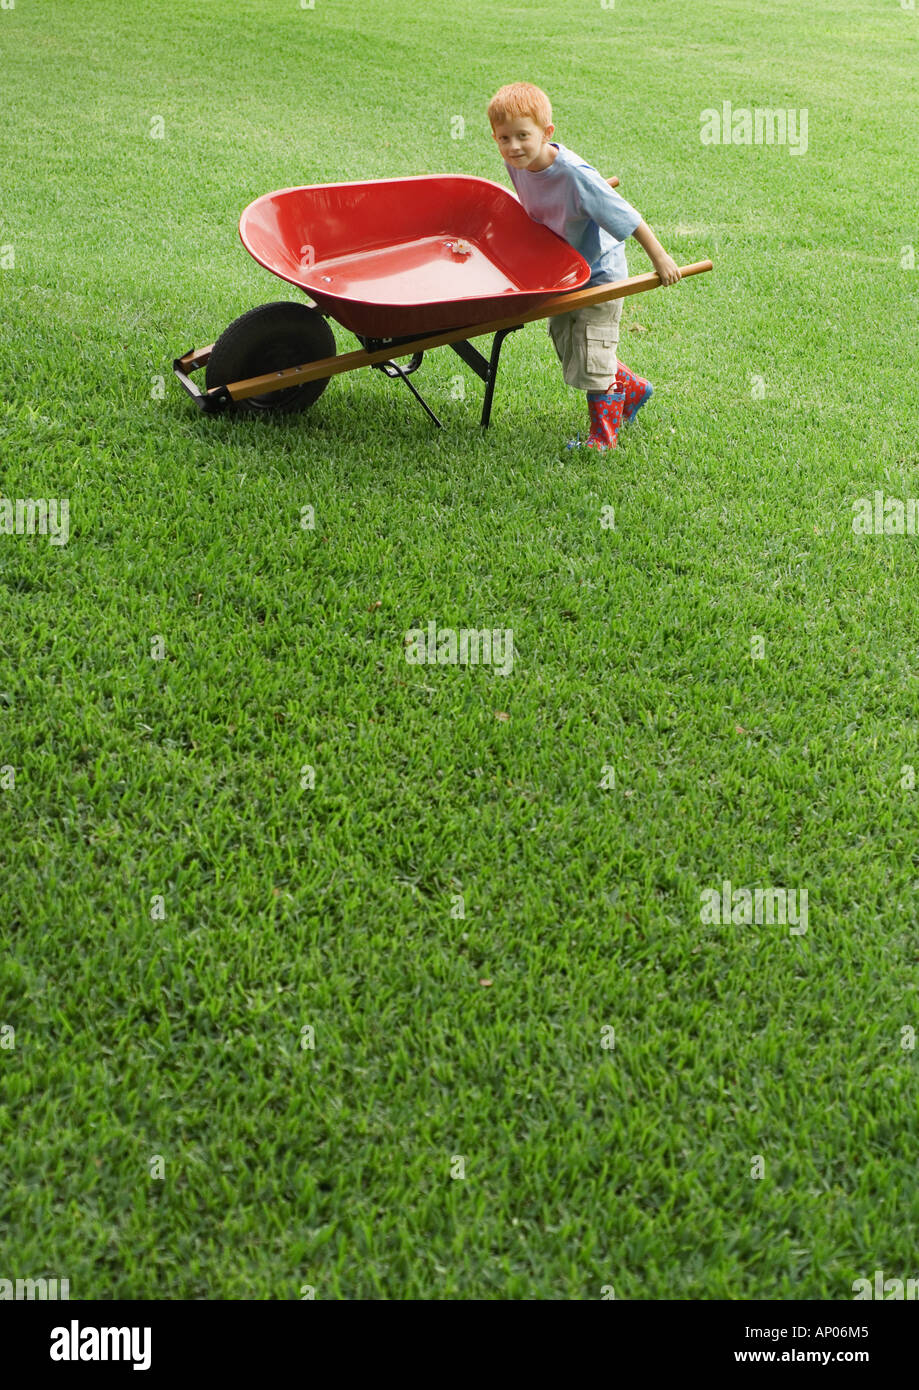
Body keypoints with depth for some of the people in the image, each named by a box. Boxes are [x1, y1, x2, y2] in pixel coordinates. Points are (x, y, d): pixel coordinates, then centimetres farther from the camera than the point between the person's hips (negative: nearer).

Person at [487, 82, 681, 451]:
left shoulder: (574, 174, -33)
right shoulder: (517, 163, -12)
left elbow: (626, 216, -26)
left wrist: (659, 258, -20)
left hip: (598, 273, -8)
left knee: (591, 361, -3)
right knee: (567, 345, 20)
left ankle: (604, 436, 15)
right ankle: (631, 389, 41)